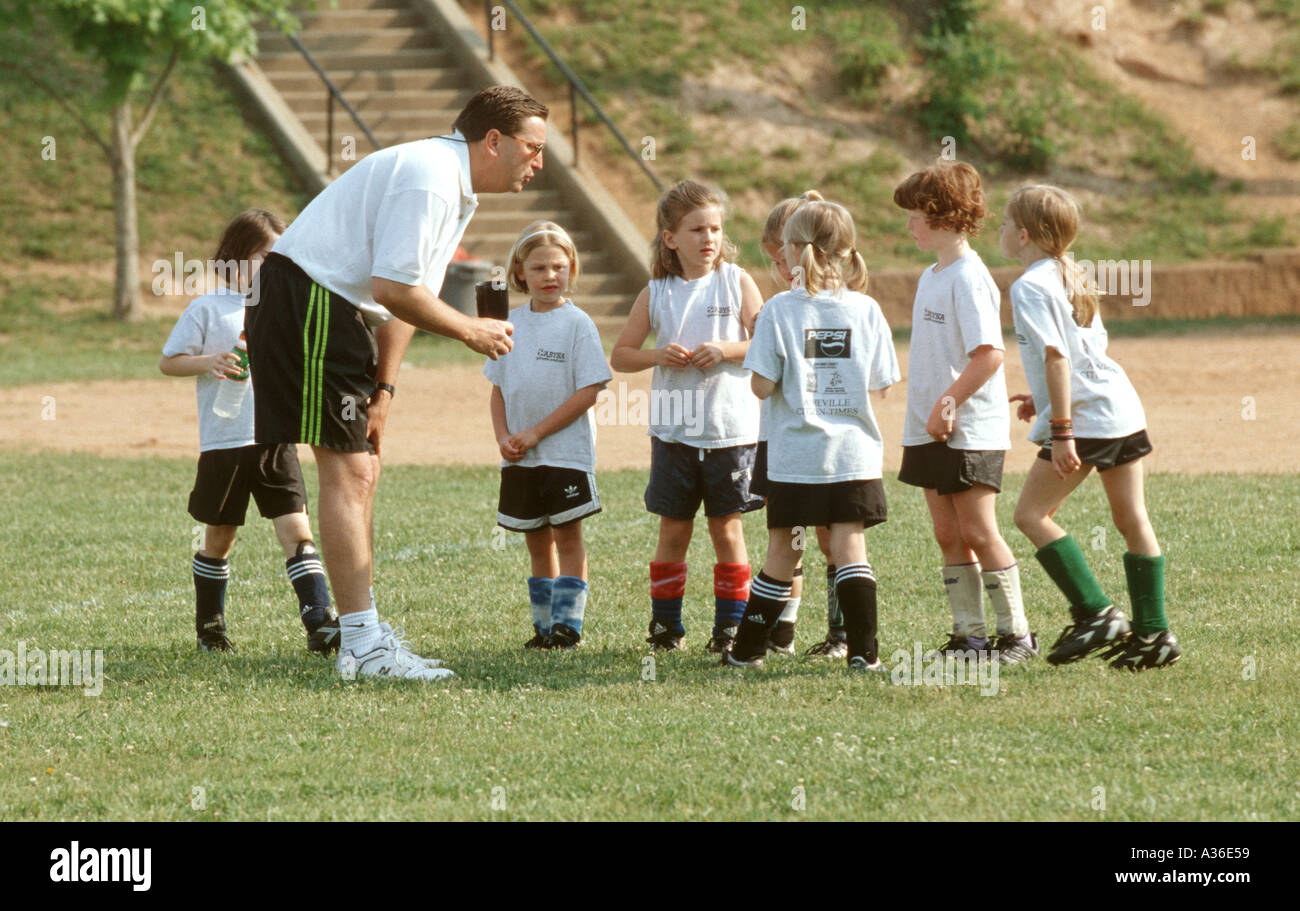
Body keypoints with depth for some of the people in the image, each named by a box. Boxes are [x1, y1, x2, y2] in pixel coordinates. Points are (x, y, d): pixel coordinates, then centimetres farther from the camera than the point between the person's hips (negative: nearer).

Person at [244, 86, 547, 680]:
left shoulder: (458, 193, 16)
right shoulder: (428, 176, -18)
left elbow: (404, 294, 18)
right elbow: (393, 287, -24)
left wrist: (382, 391, 12)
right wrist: (467, 330, -11)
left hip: (337, 312, 11)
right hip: (308, 302, -11)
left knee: (362, 470, 13)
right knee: (348, 471, -12)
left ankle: (364, 633, 19)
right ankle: (362, 647, -13)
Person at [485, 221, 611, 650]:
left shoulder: (577, 324, -8)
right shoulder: (511, 324, 7)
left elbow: (589, 391, -12)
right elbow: (498, 387, 13)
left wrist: (536, 433, -14)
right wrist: (503, 436, -3)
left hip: (566, 450, -5)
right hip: (520, 457, 5)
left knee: (567, 536, -4)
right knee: (537, 542, 10)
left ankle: (567, 625, -2)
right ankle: (544, 626, 17)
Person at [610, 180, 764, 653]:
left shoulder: (736, 282, 0)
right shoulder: (656, 293, 3)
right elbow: (620, 355, 7)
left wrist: (726, 350, -17)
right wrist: (658, 356, -12)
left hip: (730, 429, -1)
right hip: (674, 431, 1)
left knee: (727, 529, 3)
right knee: (673, 530, 5)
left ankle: (730, 626, 12)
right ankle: (665, 624, 15)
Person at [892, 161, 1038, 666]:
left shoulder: (968, 277, -15)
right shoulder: (931, 277, 14)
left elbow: (989, 354, -22)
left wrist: (948, 402, -21)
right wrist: (927, 412, 11)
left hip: (970, 430, -9)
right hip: (929, 430, 9)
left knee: (978, 533, -7)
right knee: (948, 536, 9)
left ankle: (1017, 633, 0)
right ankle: (969, 634, 13)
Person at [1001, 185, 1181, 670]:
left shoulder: (1030, 287, -11)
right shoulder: (1071, 277, 17)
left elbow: (1056, 357, -19)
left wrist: (1061, 430, -21)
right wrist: (1043, 398, 30)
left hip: (1086, 417, -9)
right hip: (1124, 409, 9)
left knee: (1032, 513, -2)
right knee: (1131, 518, 9)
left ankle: (1096, 613, -7)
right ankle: (1153, 634, 10)